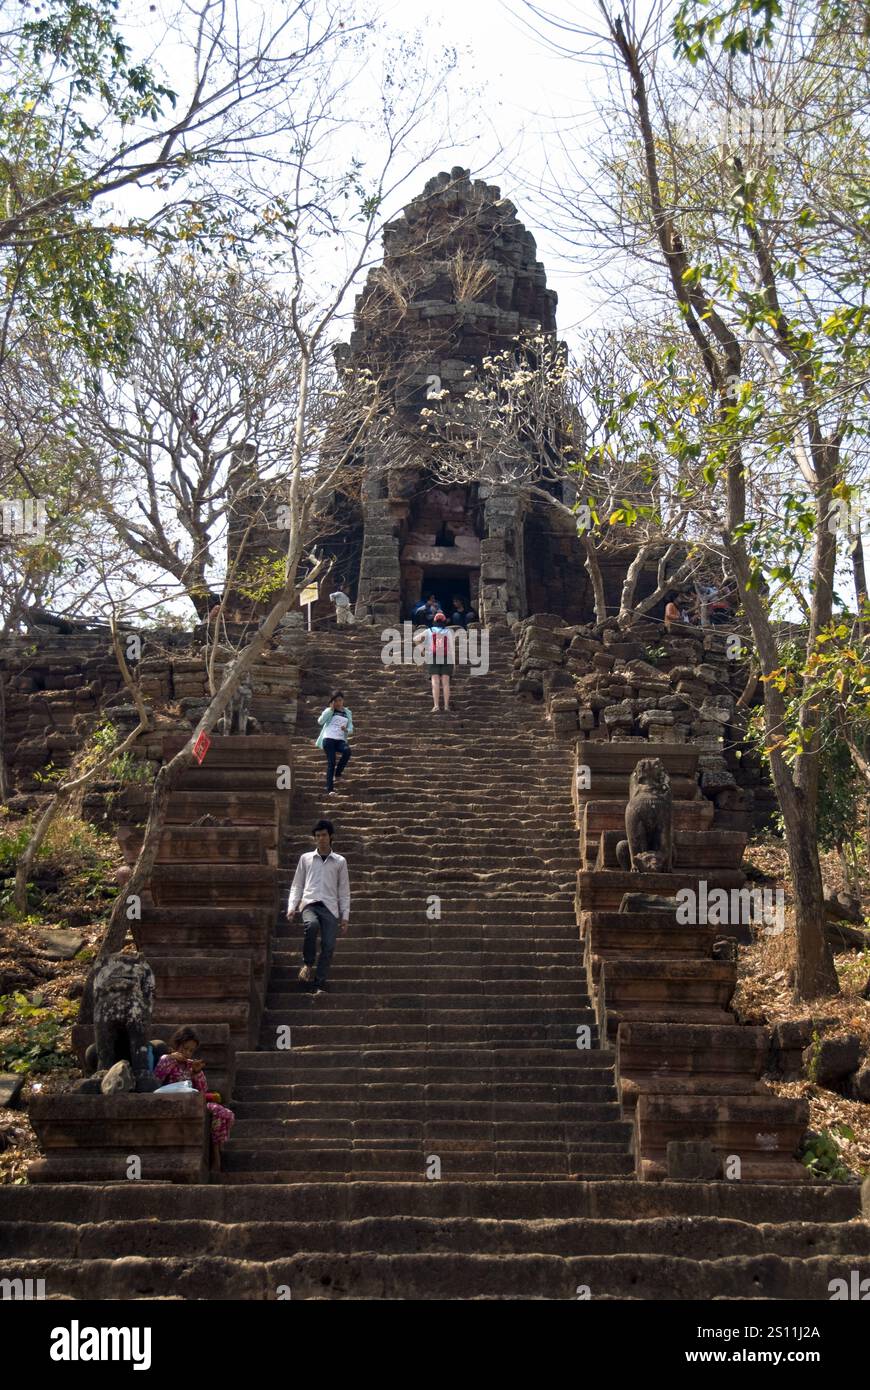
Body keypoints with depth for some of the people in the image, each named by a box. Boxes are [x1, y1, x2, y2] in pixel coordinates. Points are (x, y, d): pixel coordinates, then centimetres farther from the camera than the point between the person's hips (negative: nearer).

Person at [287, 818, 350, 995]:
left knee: (328, 945, -12)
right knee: (311, 924, -33)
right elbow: (296, 885, 16)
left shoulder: (340, 861, 15)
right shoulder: (305, 858, 16)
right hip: (309, 903, -1)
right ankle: (308, 964, -13)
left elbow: (344, 890, 14)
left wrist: (345, 916, 6)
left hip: (330, 907, 1)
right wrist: (291, 907, 1)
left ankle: (320, 984, -5)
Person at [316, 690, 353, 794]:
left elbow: (351, 729, 16)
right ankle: (330, 789, -11)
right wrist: (331, 709, -6)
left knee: (347, 751, -30)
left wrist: (346, 730, -8)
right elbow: (320, 721, -7)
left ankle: (337, 775, -13)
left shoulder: (348, 713, 18)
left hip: (340, 740, 2)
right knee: (331, 762, -12)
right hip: (329, 739, -2)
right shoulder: (329, 710, 9)